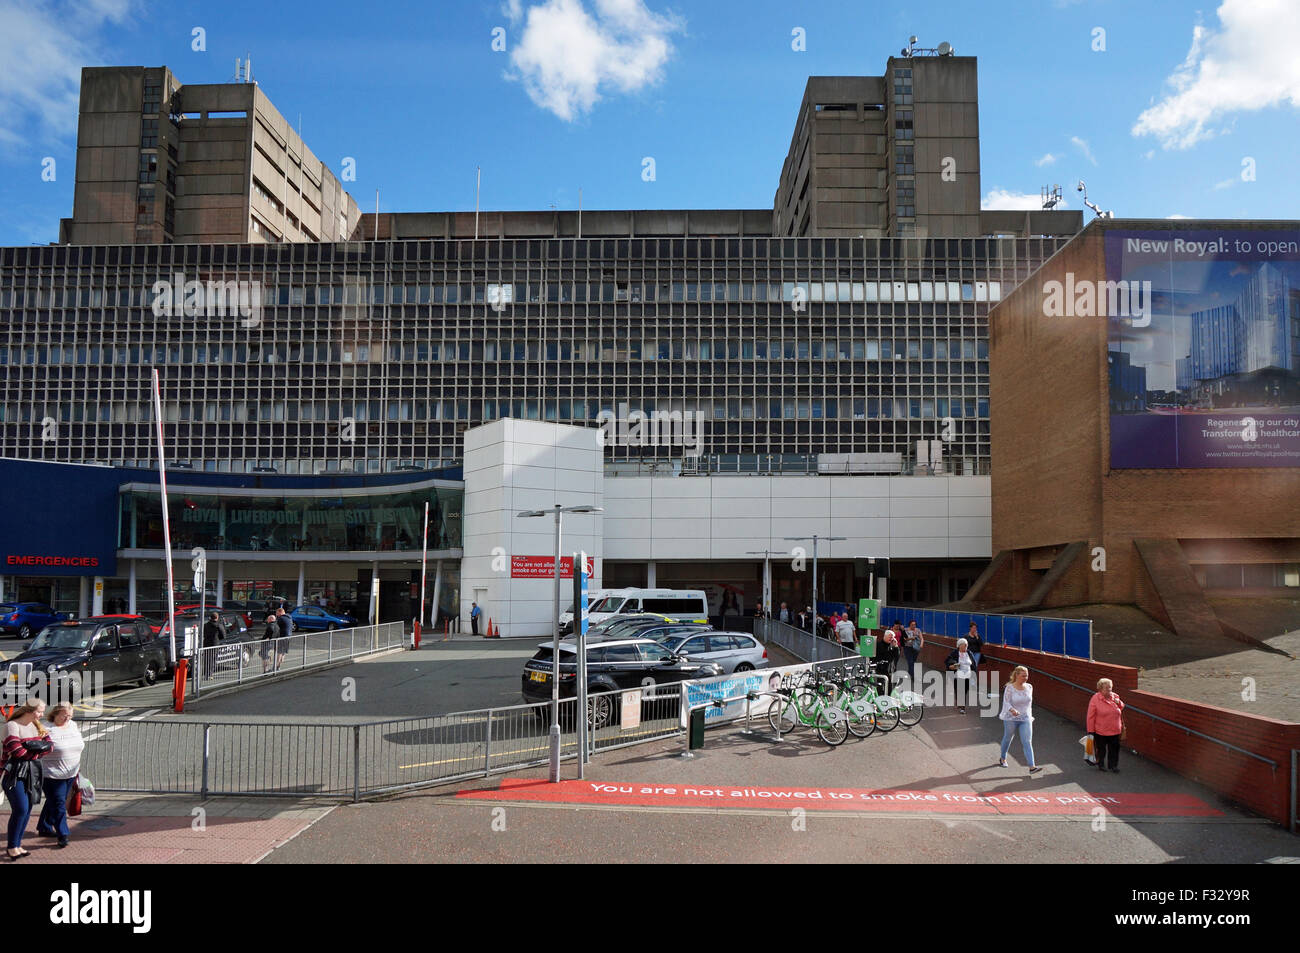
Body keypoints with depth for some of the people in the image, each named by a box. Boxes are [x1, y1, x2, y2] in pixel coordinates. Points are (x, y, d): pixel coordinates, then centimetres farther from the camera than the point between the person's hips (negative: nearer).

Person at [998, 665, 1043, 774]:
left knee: (1027, 742, -7)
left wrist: (1030, 715, 20)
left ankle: (1032, 767, -11)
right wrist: (1012, 710, -41)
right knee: (1007, 739, 16)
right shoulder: (1010, 688, -15)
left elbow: (1029, 702, 14)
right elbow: (1006, 703, -21)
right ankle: (1002, 758, 40)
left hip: (1025, 719, 3)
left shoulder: (1029, 687, 0)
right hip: (1011, 718, -3)